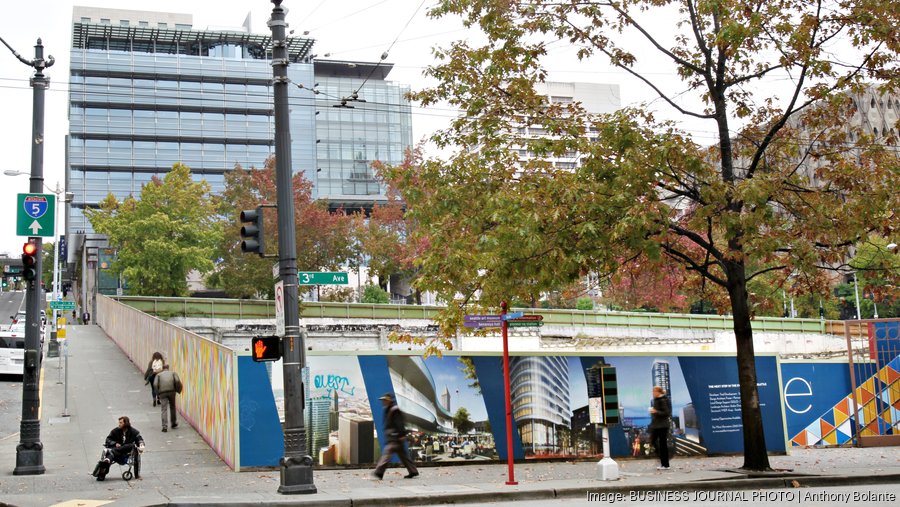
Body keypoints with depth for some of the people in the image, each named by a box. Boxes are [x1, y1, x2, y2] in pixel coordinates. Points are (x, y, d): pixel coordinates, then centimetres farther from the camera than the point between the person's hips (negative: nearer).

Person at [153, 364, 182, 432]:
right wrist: (178, 390, 7)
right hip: (172, 391, 1)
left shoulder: (159, 374, 17)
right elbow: (177, 381, -2)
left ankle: (164, 426, -10)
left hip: (162, 393, -1)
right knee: (172, 407, 19)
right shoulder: (173, 373, 17)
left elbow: (155, 384, 1)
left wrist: (157, 393, 9)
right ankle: (174, 424, 28)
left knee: (164, 409, 0)